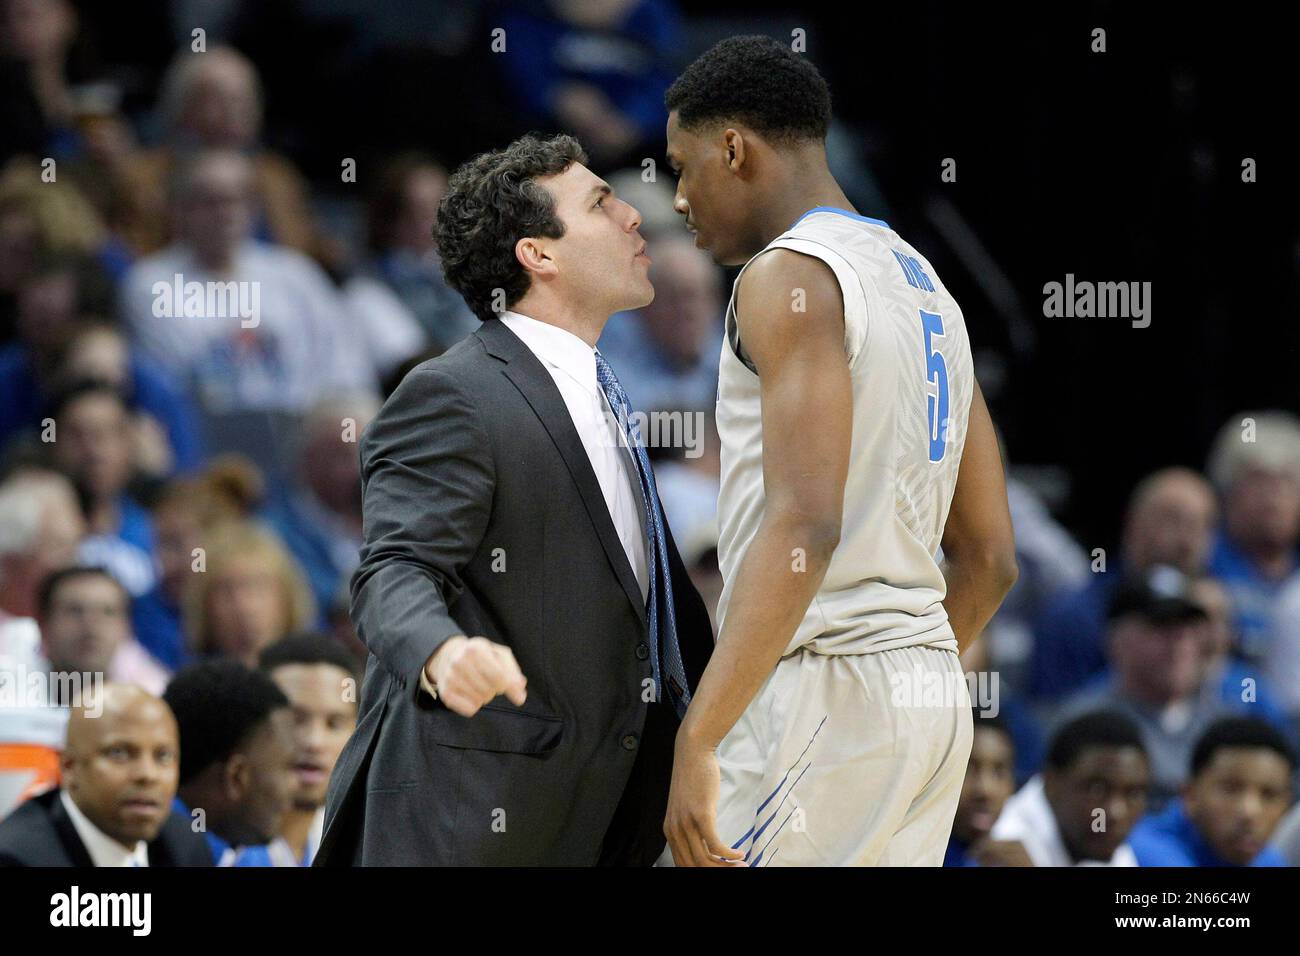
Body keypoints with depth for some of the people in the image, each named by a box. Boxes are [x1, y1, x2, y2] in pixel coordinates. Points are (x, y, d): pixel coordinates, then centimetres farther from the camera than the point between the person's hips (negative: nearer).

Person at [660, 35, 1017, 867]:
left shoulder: (791, 276, -10)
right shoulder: (924, 286, 19)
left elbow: (805, 523, -23)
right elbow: (989, 559, 21)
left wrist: (699, 740, -26)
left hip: (821, 691, -9)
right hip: (930, 687, 9)